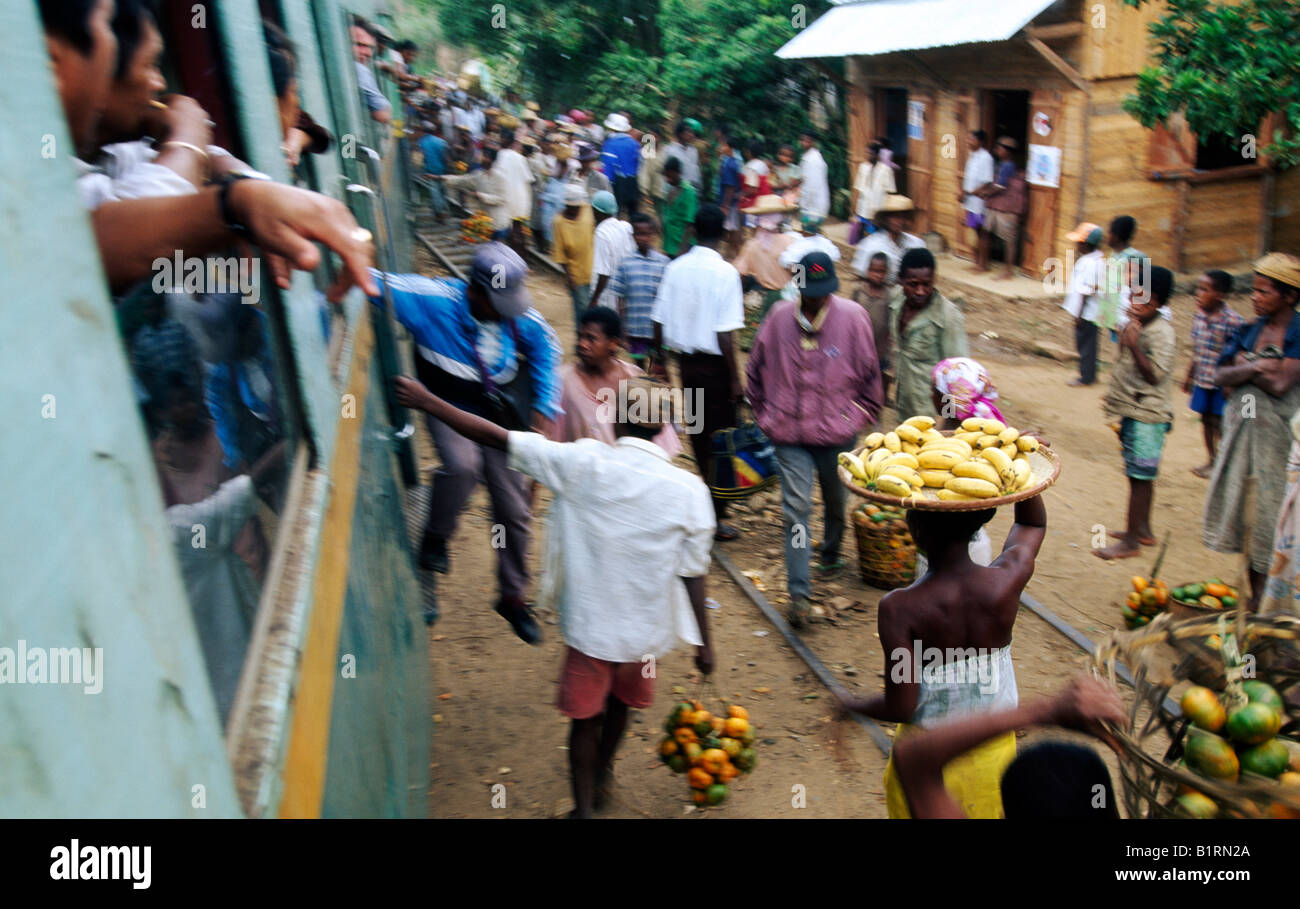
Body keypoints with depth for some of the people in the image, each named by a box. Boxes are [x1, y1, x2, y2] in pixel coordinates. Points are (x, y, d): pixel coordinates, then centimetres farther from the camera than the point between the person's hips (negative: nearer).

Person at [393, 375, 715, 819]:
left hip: (589, 625, -2)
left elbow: (498, 439, -16)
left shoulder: (584, 463, -17)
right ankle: (602, 777, 52)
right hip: (645, 629, 2)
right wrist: (704, 643, 3)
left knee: (586, 718, 18)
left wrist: (428, 401, -7)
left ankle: (584, 805, 30)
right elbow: (693, 575, -10)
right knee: (620, 703, 28)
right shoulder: (688, 490, -14)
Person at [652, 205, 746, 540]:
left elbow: (659, 320, 3)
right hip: (714, 363, -5)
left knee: (699, 432, 20)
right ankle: (713, 517, 8)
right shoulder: (725, 272, -15)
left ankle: (708, 496, 37)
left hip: (684, 359, 6)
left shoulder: (675, 268, 1)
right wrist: (735, 380, -12)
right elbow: (725, 333, -18)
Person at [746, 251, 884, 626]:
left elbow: (870, 373, 2)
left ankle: (830, 554, 48)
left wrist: (863, 416, 5)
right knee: (796, 508, -6)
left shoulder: (852, 317, -8)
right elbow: (755, 370, 8)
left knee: (836, 500, 19)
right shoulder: (779, 318, -4)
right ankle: (799, 592, -2)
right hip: (789, 432, 0)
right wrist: (764, 414, 9)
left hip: (837, 431, 1)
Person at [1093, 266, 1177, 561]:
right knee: (1141, 475, 17)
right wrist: (1114, 396, 22)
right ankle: (1143, 530, 30)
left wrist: (1133, 345, -32)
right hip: (1132, 411, 9)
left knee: (1140, 476, -4)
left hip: (1148, 416, -9)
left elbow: (1154, 375, -24)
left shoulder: (1161, 333, -16)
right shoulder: (1133, 326, 10)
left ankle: (1131, 541, 3)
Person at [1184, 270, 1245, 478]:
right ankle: (1211, 460, 31)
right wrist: (1189, 376, 17)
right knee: (1206, 420, 16)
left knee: (1218, 422, 2)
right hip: (1202, 380, 6)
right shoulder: (1199, 315, 1)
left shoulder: (1233, 320, -19)